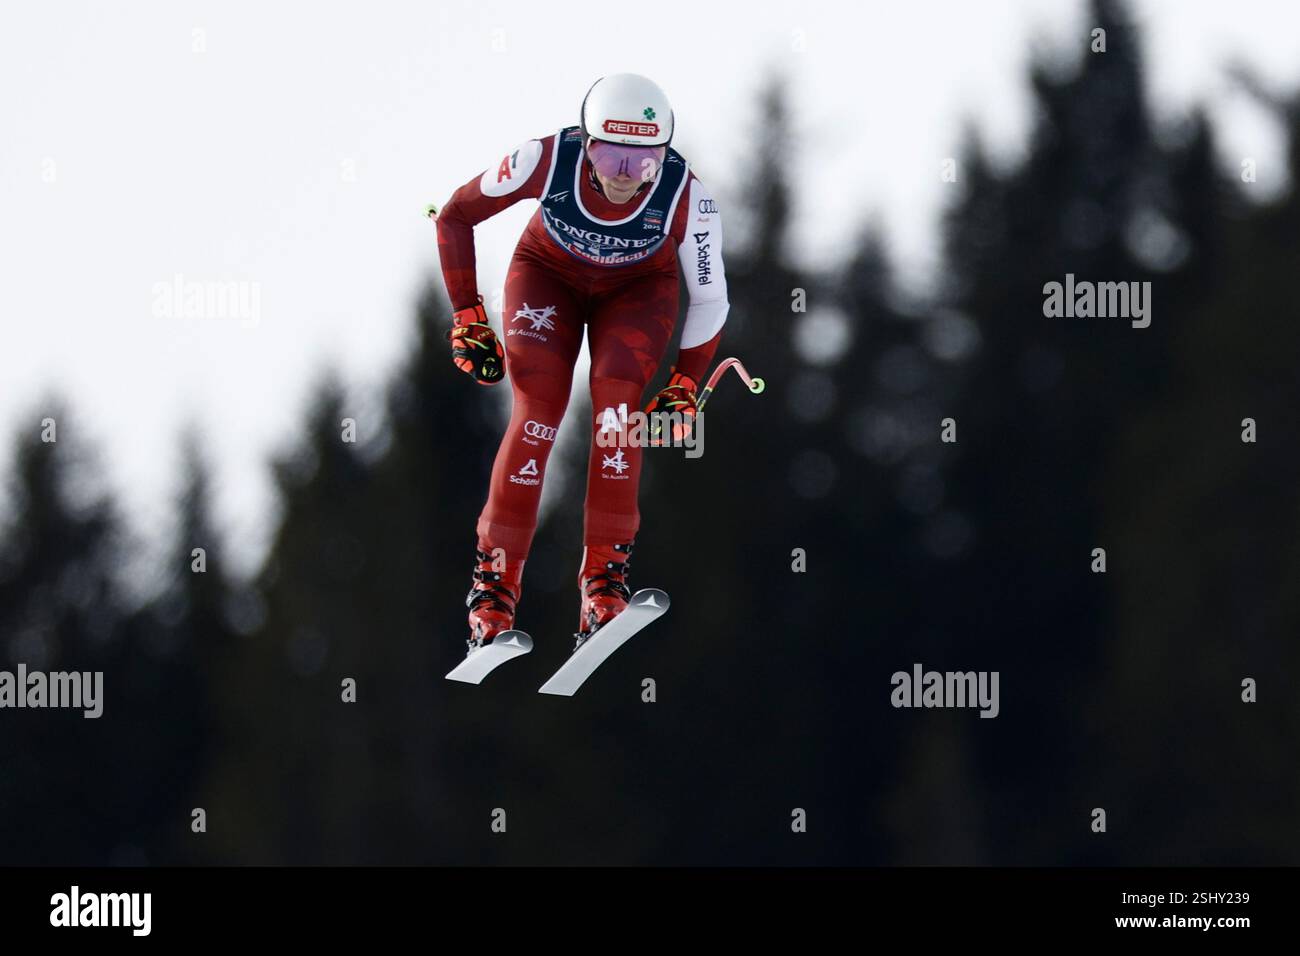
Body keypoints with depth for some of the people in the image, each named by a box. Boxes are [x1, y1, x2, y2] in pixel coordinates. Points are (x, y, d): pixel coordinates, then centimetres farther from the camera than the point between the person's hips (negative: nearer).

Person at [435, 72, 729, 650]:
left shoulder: (686, 196, -33)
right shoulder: (546, 160, -34)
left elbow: (709, 299, -15)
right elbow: (455, 217, -16)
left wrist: (683, 391, -14)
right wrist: (467, 320, -14)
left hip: (637, 290, 0)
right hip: (548, 276, 0)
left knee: (618, 404, -23)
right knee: (538, 411, -18)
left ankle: (603, 580, -16)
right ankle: (494, 581, -12)